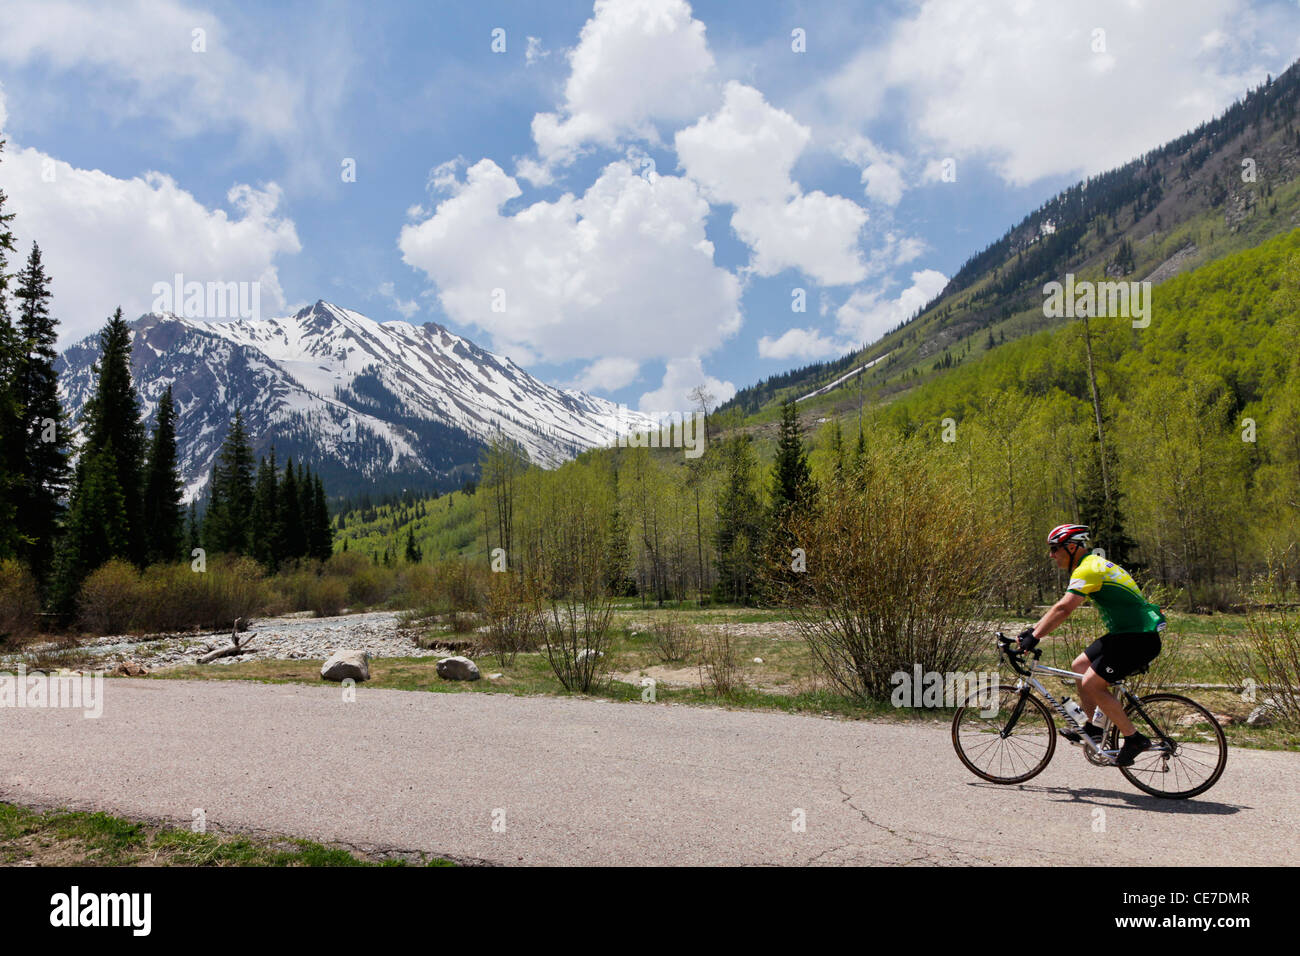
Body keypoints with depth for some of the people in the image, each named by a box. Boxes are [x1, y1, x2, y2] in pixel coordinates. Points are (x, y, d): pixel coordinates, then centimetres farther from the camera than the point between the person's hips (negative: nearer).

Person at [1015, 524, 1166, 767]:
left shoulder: (1088, 569, -17)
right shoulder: (1093, 564, 15)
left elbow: (1063, 609, -28)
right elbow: (1061, 608, 18)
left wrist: (1034, 637, -27)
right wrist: (1033, 629, 13)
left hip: (1138, 638, -10)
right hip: (1126, 633, 10)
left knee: (1091, 685, -12)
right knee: (1079, 666, 14)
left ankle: (1134, 738, -1)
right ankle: (1091, 728, 20)